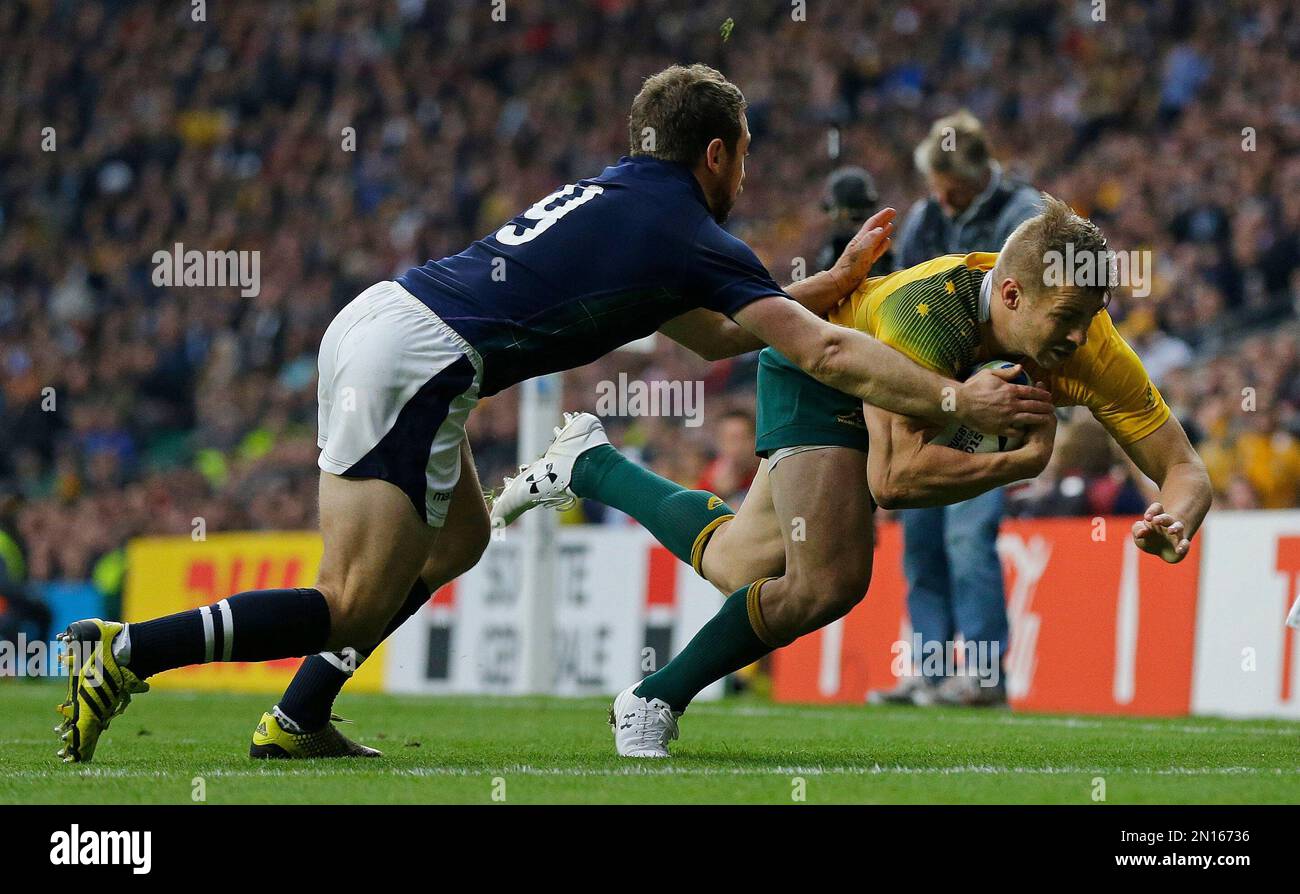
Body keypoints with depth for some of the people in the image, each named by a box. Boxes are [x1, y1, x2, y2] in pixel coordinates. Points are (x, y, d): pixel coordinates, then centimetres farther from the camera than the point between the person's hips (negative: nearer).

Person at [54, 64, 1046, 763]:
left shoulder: (618, 196, 24)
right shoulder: (690, 237, 0)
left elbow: (714, 328, 34)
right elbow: (823, 352, -4)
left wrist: (838, 276, 35)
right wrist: (957, 399, 0)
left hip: (375, 316, 9)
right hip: (419, 358, -9)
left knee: (459, 536, 24)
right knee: (353, 606, -7)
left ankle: (297, 718, 17)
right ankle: (129, 652, -17)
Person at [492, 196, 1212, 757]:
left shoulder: (1087, 343, -29)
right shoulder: (924, 316, -43)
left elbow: (1182, 467, -25)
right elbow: (892, 477, -44)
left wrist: (1175, 524, -47)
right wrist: (1021, 461, -44)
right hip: (816, 371, -6)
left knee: (740, 567, 16)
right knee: (830, 580, -24)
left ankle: (587, 464, 40)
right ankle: (653, 702, -4)